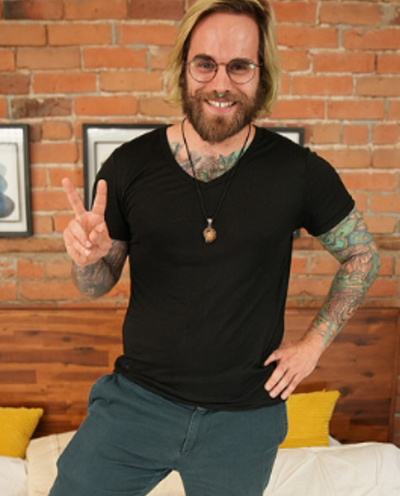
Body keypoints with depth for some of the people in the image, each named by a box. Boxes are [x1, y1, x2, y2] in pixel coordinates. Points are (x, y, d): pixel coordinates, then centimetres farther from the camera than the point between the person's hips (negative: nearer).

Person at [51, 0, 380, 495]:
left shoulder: (299, 171, -11)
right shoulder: (128, 167, -9)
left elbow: (361, 255, 5)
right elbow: (98, 285, 2)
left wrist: (313, 343, -2)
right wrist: (88, 256, -20)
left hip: (246, 415, 0)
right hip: (137, 398, 1)